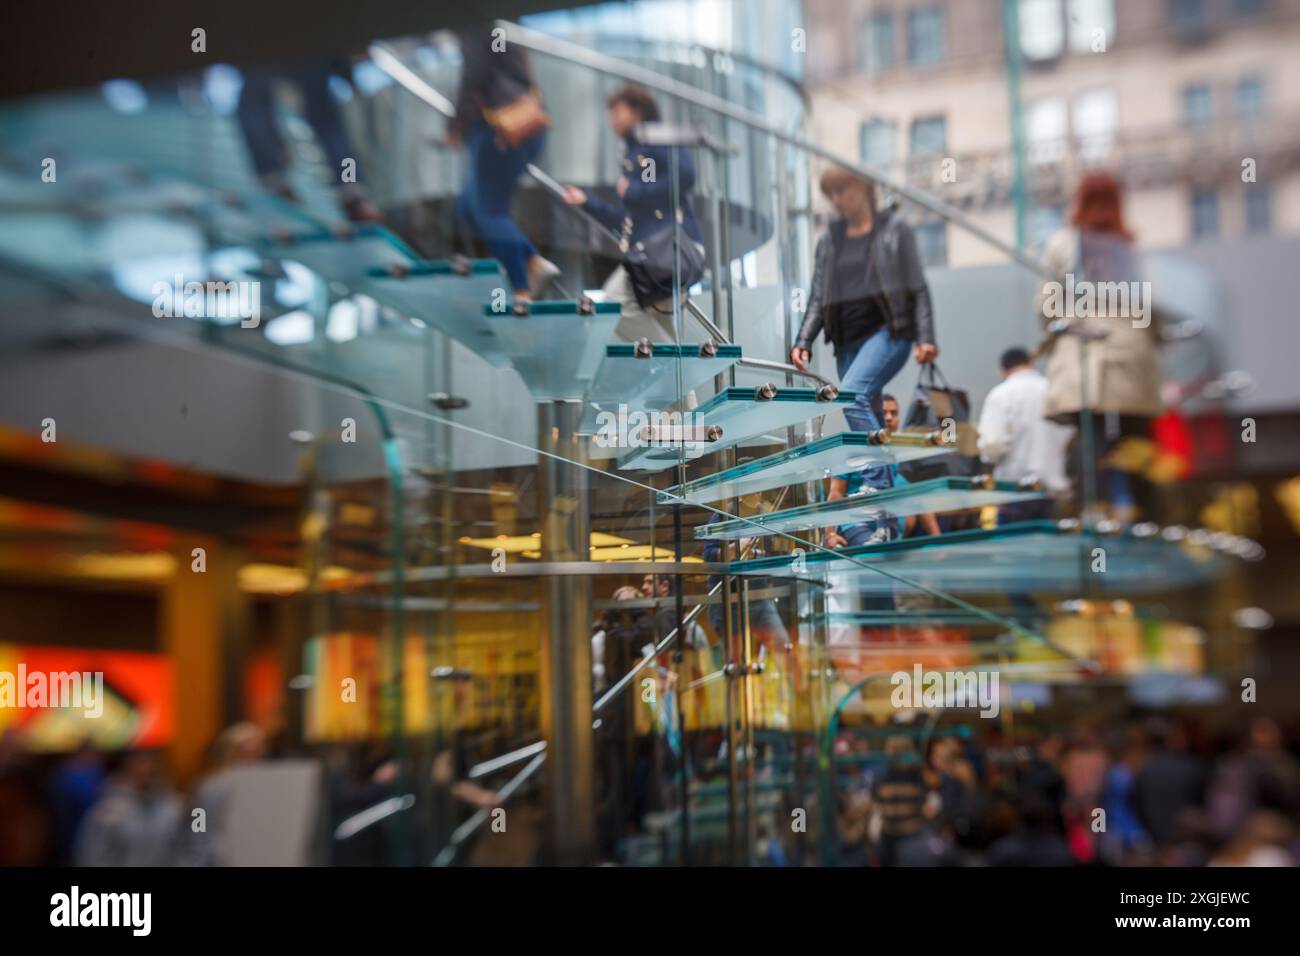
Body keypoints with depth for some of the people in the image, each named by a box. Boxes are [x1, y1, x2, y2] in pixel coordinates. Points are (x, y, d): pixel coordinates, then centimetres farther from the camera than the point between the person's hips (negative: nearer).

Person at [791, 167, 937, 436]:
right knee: (869, 417, 4)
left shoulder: (894, 228, 5)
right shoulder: (829, 242, 16)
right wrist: (803, 342, -3)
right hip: (847, 341, 5)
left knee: (851, 395, -27)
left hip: (888, 331, -5)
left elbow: (918, 288, 1)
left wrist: (925, 338, -9)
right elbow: (818, 301, 13)